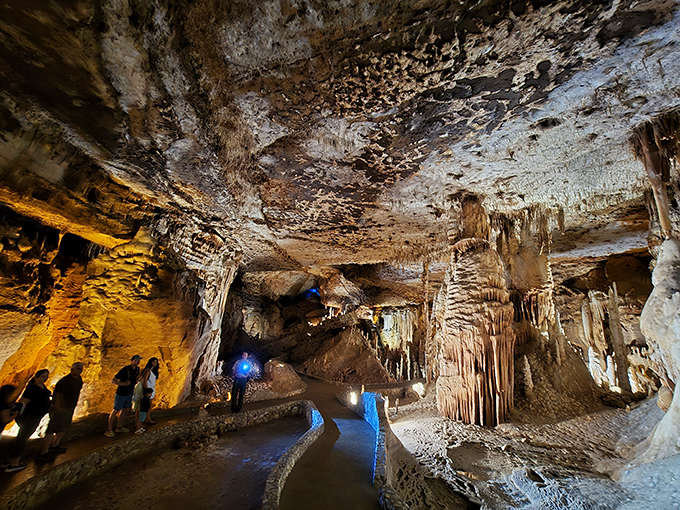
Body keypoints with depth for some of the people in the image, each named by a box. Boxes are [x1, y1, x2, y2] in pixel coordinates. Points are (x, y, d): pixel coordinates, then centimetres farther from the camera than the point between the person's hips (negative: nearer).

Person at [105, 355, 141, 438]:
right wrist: (123, 384, -28)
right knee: (116, 410, 2)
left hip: (129, 393, 7)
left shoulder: (137, 369, -1)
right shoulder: (125, 369, -23)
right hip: (121, 393, -7)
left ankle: (119, 427, 28)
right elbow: (113, 380, -21)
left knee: (125, 409, 15)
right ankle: (109, 430, 13)